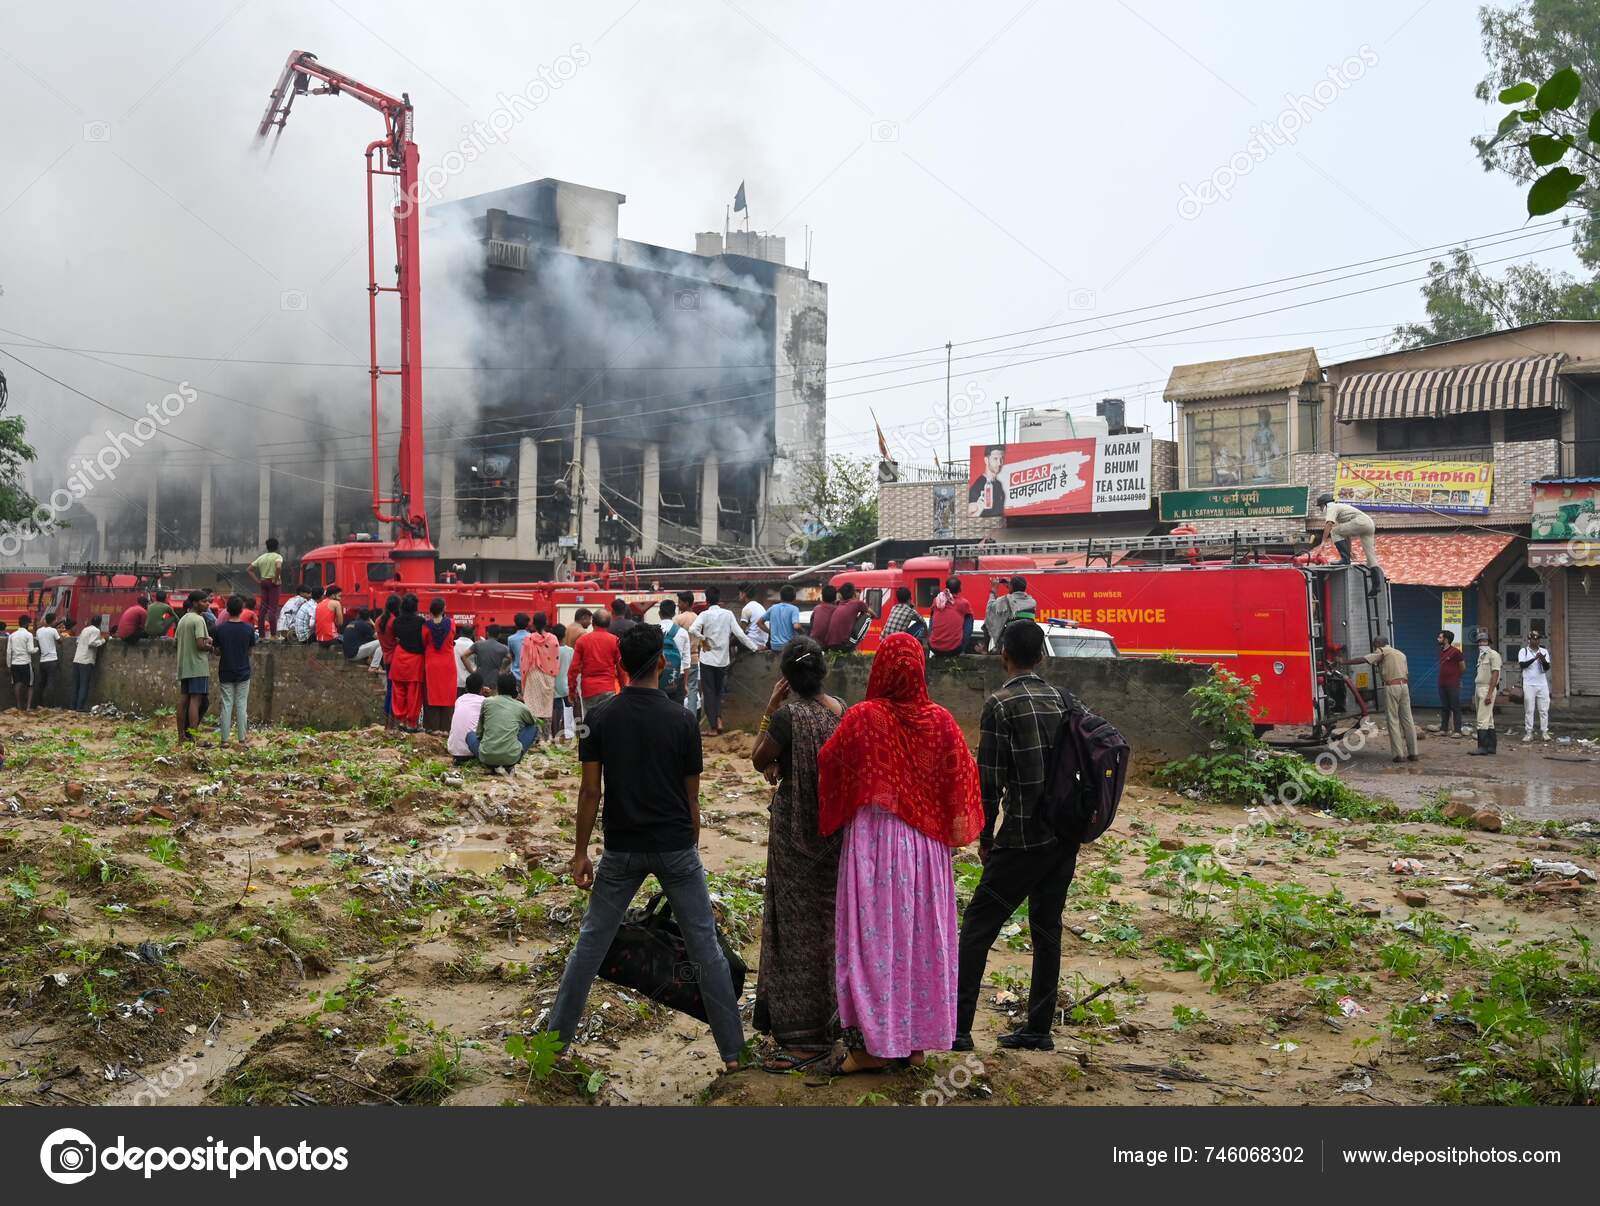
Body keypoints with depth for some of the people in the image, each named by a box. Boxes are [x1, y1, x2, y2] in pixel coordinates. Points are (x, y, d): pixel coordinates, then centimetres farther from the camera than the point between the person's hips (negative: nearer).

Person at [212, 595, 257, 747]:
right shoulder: (249, 629, -8)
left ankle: (224, 740, 6)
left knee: (226, 706, 5)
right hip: (243, 672, 0)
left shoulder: (220, 629, -7)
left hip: (225, 673, 0)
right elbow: (250, 650, 0)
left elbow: (217, 651, -1)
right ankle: (242, 740, 5)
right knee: (242, 706, 4)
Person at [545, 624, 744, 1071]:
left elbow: (591, 791, -5)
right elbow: (691, 796, 0)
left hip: (622, 849, 1)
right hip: (676, 848, -1)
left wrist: (580, 853, 2)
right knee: (705, 946, 6)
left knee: (591, 942, 14)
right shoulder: (682, 720, -7)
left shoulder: (600, 719, -5)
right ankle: (732, 1050, 10)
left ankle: (557, 1036, 21)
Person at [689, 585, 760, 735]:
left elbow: (692, 630, -26)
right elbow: (739, 634, -5)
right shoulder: (728, 614, -2)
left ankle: (713, 726, 4)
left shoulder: (704, 615, -9)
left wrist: (703, 640, -11)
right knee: (719, 691, 20)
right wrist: (754, 647, 4)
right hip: (723, 659, 3)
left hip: (707, 659, -3)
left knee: (709, 693, 5)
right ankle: (719, 718, 5)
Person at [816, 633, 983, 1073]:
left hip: (872, 840, -3)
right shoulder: (941, 721, -4)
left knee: (873, 934, 5)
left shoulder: (863, 718, -12)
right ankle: (917, 1039, 22)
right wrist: (953, 832, 12)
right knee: (921, 933, 12)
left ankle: (873, 1043, 9)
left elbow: (827, 764, -1)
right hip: (925, 844, 3)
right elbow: (960, 780, 1)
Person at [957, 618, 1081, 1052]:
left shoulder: (1000, 704, -10)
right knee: (1047, 928, 14)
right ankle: (1038, 1028, 19)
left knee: (978, 926, 1)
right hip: (1066, 836, 6)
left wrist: (985, 837, 0)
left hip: (1022, 837, -6)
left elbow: (990, 779, -11)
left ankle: (958, 1027, 0)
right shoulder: (1065, 699, 8)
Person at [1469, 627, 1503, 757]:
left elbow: (1495, 674, -17)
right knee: (1488, 720, 11)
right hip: (1478, 688, 10)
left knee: (1482, 720, -12)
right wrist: (1475, 694, 18)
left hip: (1487, 689, -10)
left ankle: (1483, 747, -12)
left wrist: (1489, 694, -22)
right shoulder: (1481, 654, 18)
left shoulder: (1493, 654, -11)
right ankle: (1492, 746, 15)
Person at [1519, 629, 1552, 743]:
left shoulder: (1544, 651, 9)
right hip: (1529, 684, -2)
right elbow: (1522, 665, -13)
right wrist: (1535, 658, -24)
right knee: (1529, 710, -1)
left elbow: (1547, 668, 0)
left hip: (1542, 684, 2)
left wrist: (1543, 660, -21)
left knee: (1544, 710, 1)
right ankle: (1528, 733, 1)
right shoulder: (1523, 651, 2)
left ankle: (1544, 732, 5)